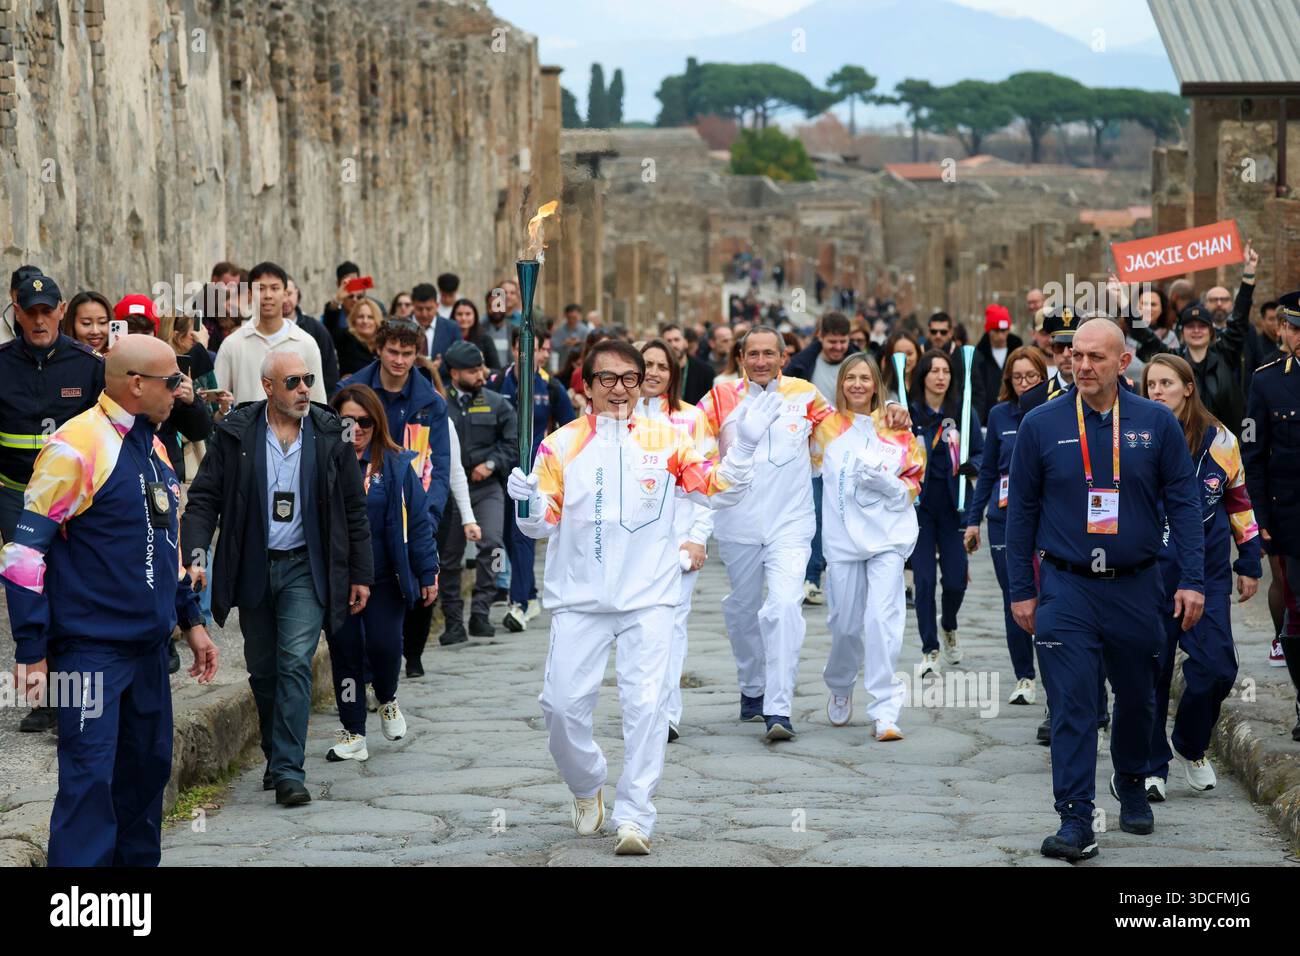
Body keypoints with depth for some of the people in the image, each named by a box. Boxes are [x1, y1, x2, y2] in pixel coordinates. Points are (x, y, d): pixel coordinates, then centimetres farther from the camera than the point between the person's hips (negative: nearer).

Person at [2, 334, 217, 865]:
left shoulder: (152, 446, 12)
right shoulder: (76, 448, -15)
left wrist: (190, 620, 20)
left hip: (149, 645, 8)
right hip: (91, 648, -8)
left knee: (147, 768, 13)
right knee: (90, 778, -8)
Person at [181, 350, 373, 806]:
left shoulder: (329, 435, 0)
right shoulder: (235, 434, -2)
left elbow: (354, 509, 7)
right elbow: (203, 499, -2)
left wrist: (361, 574, 7)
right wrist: (195, 555, -16)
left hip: (305, 567, -1)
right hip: (253, 568, 2)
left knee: (295, 662, -14)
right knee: (262, 670, 11)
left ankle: (289, 771, -15)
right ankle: (276, 758, 29)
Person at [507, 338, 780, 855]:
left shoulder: (666, 440, 3)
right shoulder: (560, 445, 1)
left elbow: (719, 491, 2)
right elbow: (543, 524, 2)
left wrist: (743, 445, -13)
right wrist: (528, 505, -21)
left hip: (647, 599, -1)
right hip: (578, 599, 1)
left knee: (645, 704, -9)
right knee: (562, 704, 0)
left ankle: (634, 817, -4)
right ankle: (588, 789, 27)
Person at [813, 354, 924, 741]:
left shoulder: (897, 429, 5)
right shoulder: (827, 426, 7)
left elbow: (913, 484, 8)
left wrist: (886, 482, -11)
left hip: (888, 537, -1)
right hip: (842, 538, 1)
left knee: (883, 619, -13)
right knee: (845, 624, 6)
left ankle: (886, 711, -11)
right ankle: (840, 688, 35)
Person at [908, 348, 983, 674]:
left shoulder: (964, 411, 2)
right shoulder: (909, 411, -1)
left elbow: (981, 453, 5)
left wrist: (970, 466, -15)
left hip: (953, 505, 1)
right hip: (919, 504, -1)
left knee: (956, 579, 0)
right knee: (924, 579, -4)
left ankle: (949, 626, 33)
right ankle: (930, 650, 7)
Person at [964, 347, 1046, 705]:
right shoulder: (1000, 415, 6)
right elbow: (987, 470, 13)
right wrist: (973, 519, 11)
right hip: (1005, 518, 2)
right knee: (1014, 600, 4)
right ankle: (1024, 678, 12)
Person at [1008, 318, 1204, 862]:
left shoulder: (1156, 424, -1)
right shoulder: (1041, 425, -2)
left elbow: (1183, 503, 2)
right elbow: (1021, 510, 4)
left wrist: (1191, 580, -5)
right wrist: (1021, 589, 2)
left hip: (1135, 587, 2)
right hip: (1067, 589, -1)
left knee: (1137, 699, 16)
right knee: (1072, 708, -8)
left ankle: (1132, 786, 40)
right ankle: (1075, 822, -7)